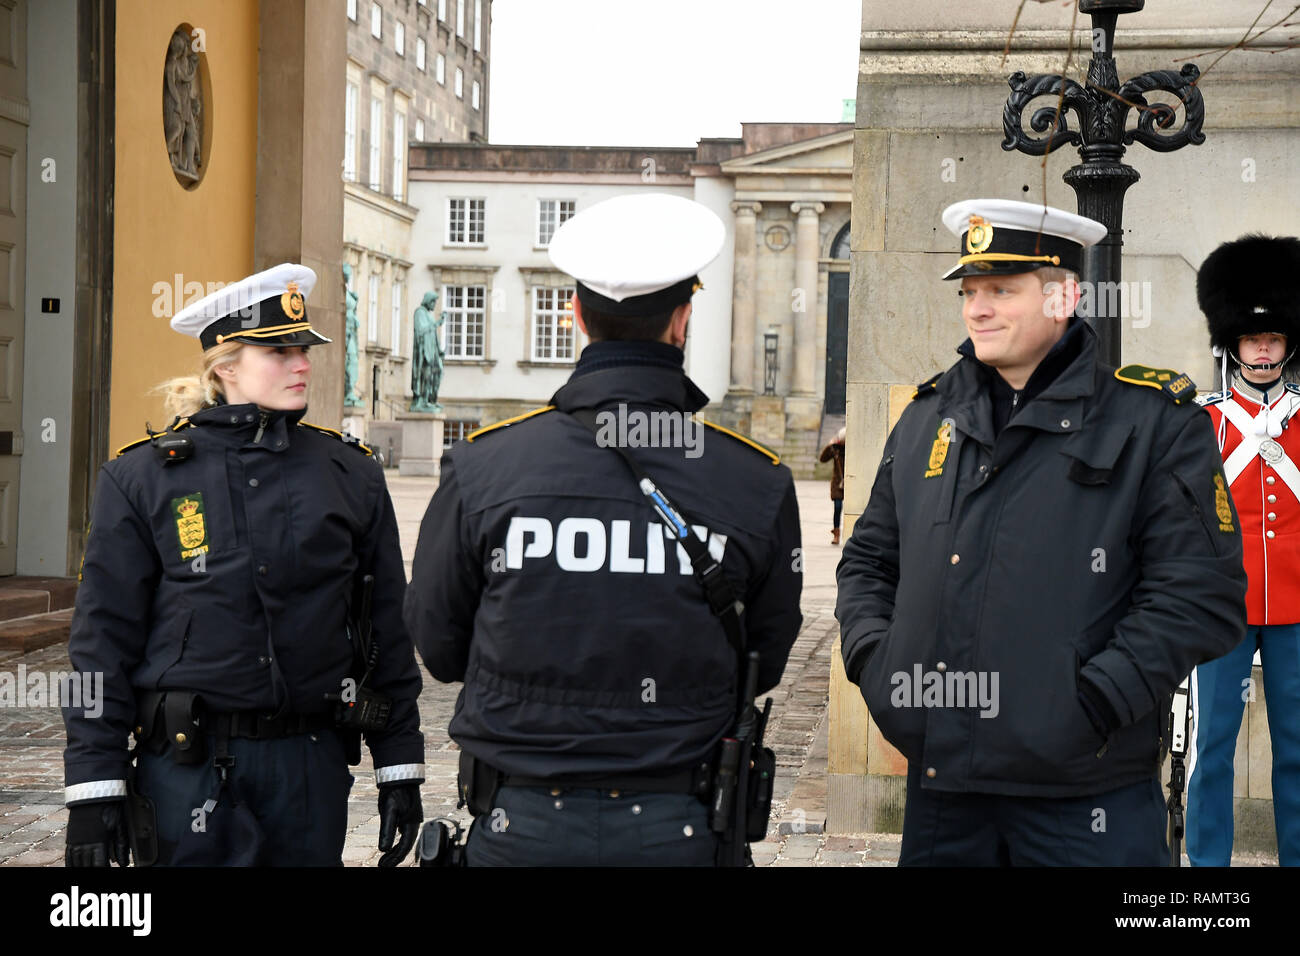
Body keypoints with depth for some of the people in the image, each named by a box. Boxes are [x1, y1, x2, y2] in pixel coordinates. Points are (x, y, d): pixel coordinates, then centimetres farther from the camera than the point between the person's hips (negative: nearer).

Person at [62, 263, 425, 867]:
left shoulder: (350, 474, 5)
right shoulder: (141, 477, 0)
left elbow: (388, 630, 8)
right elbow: (104, 639, 0)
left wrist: (400, 770, 6)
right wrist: (94, 789, -5)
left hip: (312, 760, 2)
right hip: (188, 765, -2)